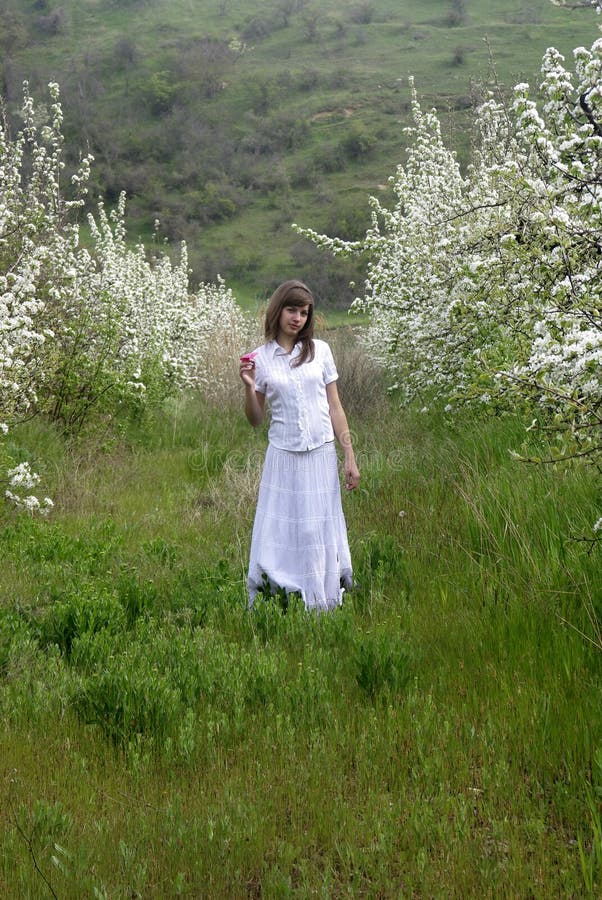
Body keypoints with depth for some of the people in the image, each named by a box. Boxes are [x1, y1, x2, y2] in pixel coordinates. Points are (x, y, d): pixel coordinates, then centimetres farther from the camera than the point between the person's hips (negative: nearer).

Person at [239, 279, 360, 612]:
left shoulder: (320, 350, 3)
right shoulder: (260, 358, 2)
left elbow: (335, 407, 6)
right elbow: (255, 420, 7)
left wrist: (350, 456, 2)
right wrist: (248, 386, -10)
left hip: (321, 455, 1)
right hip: (283, 456, 0)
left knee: (321, 532, 6)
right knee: (282, 533, 3)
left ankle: (323, 605, 17)